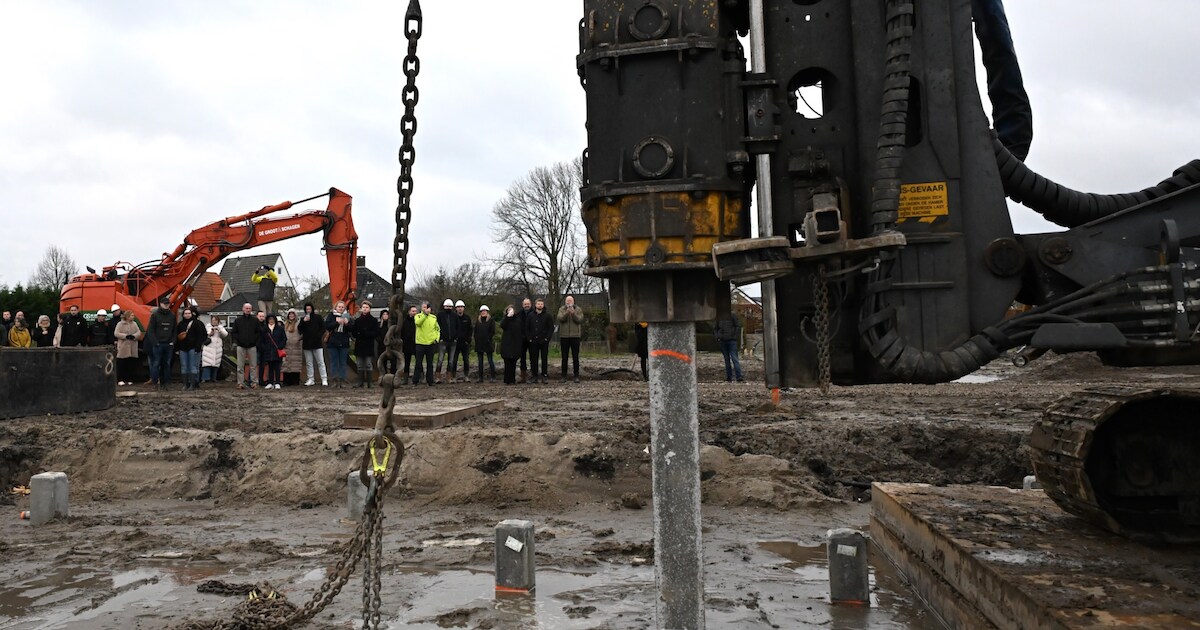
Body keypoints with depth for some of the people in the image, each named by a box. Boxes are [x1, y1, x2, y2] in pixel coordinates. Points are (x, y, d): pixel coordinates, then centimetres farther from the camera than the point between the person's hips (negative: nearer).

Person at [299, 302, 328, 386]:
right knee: (309, 363, 7)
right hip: (307, 343, 4)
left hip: (317, 343, -4)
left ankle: (324, 380, -6)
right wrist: (303, 321, -12)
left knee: (320, 362, -5)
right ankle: (311, 380, 12)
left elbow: (323, 328, 2)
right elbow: (299, 329, 1)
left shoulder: (318, 318, 3)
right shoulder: (303, 319, 12)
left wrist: (318, 336, -12)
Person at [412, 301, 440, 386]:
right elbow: (418, 322, -22)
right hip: (420, 343, -2)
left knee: (430, 363, 8)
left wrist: (437, 338, 2)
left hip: (431, 343, 2)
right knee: (418, 363, 2)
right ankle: (415, 380, 8)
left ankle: (430, 380, 14)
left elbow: (438, 329, 16)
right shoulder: (418, 316, 2)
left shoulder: (434, 317, 10)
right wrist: (425, 313, -23)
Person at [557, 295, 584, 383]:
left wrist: (573, 313, -24)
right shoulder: (561, 309, 6)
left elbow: (580, 320, -9)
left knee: (575, 357, 3)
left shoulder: (578, 310, 5)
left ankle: (576, 376, 8)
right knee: (564, 358, 5)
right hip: (564, 336, 1)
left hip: (575, 336, -1)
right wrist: (567, 312, -26)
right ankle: (564, 376, 11)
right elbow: (560, 318, -11)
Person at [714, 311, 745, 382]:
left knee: (734, 359, -11)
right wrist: (717, 337, 6)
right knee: (727, 360, 9)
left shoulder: (732, 315, -2)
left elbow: (738, 326, -4)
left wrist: (735, 337, -10)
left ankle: (739, 377, -13)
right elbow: (715, 328, 20)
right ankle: (729, 378, 14)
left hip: (732, 340, -4)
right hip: (722, 341, 4)